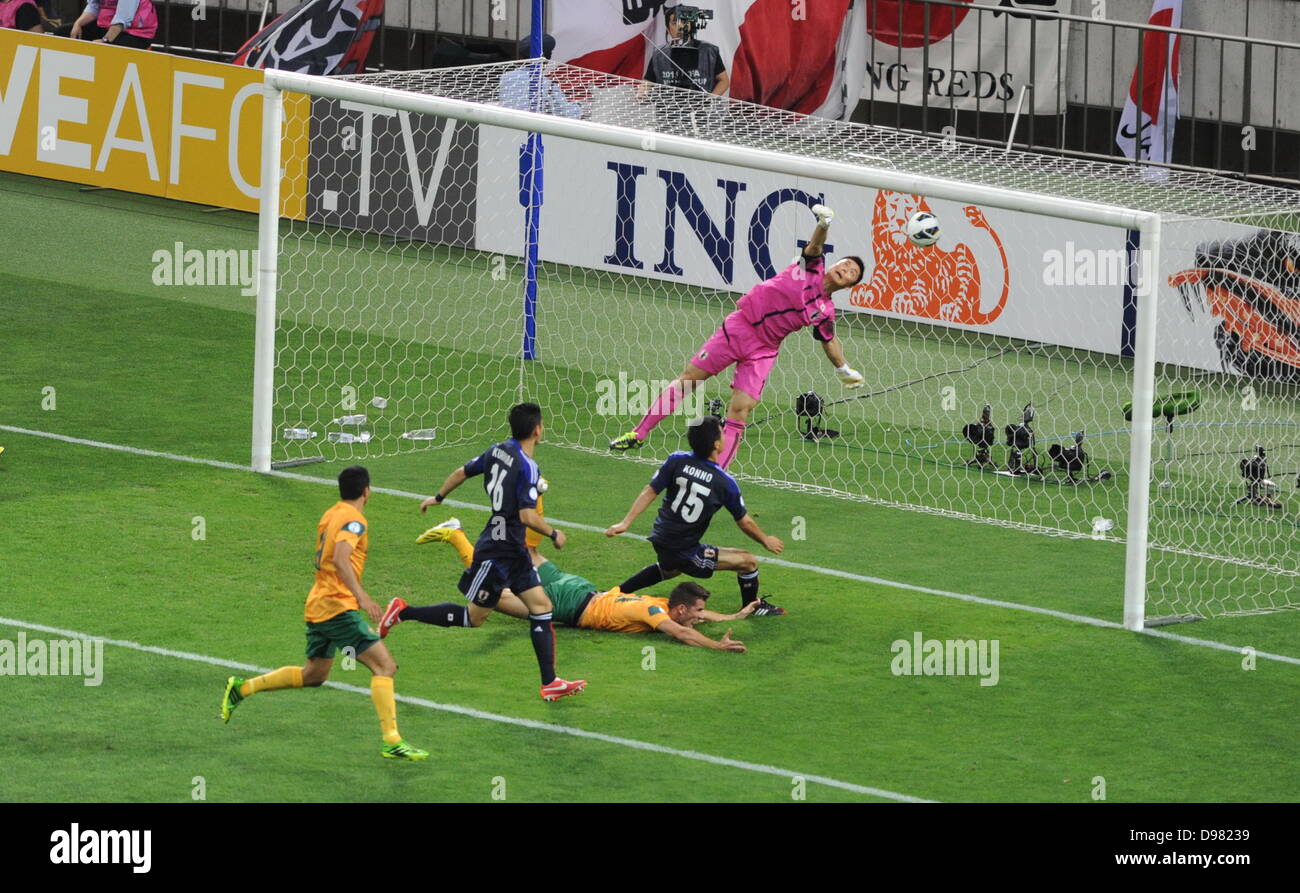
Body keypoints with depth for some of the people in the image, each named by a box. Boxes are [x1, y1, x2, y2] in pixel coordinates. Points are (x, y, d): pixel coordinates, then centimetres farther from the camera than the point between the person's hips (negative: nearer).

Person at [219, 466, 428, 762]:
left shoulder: (330, 515, 16)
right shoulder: (353, 519, -12)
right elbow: (340, 559, -27)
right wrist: (361, 595, -34)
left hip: (317, 606, 9)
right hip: (339, 607, -9)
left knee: (312, 676, 22)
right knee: (384, 666, -10)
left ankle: (242, 688, 21)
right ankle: (392, 742, -19)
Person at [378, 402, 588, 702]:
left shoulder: (498, 451, 3)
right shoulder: (527, 467, -22)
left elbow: (462, 472, 15)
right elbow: (528, 516, -27)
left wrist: (438, 497, 31)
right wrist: (554, 534, -10)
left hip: (515, 552, 9)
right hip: (498, 551, -9)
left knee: (541, 606, 6)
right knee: (473, 617, 3)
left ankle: (550, 683, 6)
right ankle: (403, 612, 10)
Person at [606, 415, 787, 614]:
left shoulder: (677, 461, -7)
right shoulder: (725, 483, -14)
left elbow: (649, 493, -6)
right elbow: (744, 523, -2)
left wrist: (626, 522, -2)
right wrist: (766, 541, 15)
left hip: (660, 543, 6)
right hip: (686, 552, -6)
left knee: (669, 569, 41)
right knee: (748, 562, 5)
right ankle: (752, 606, 27)